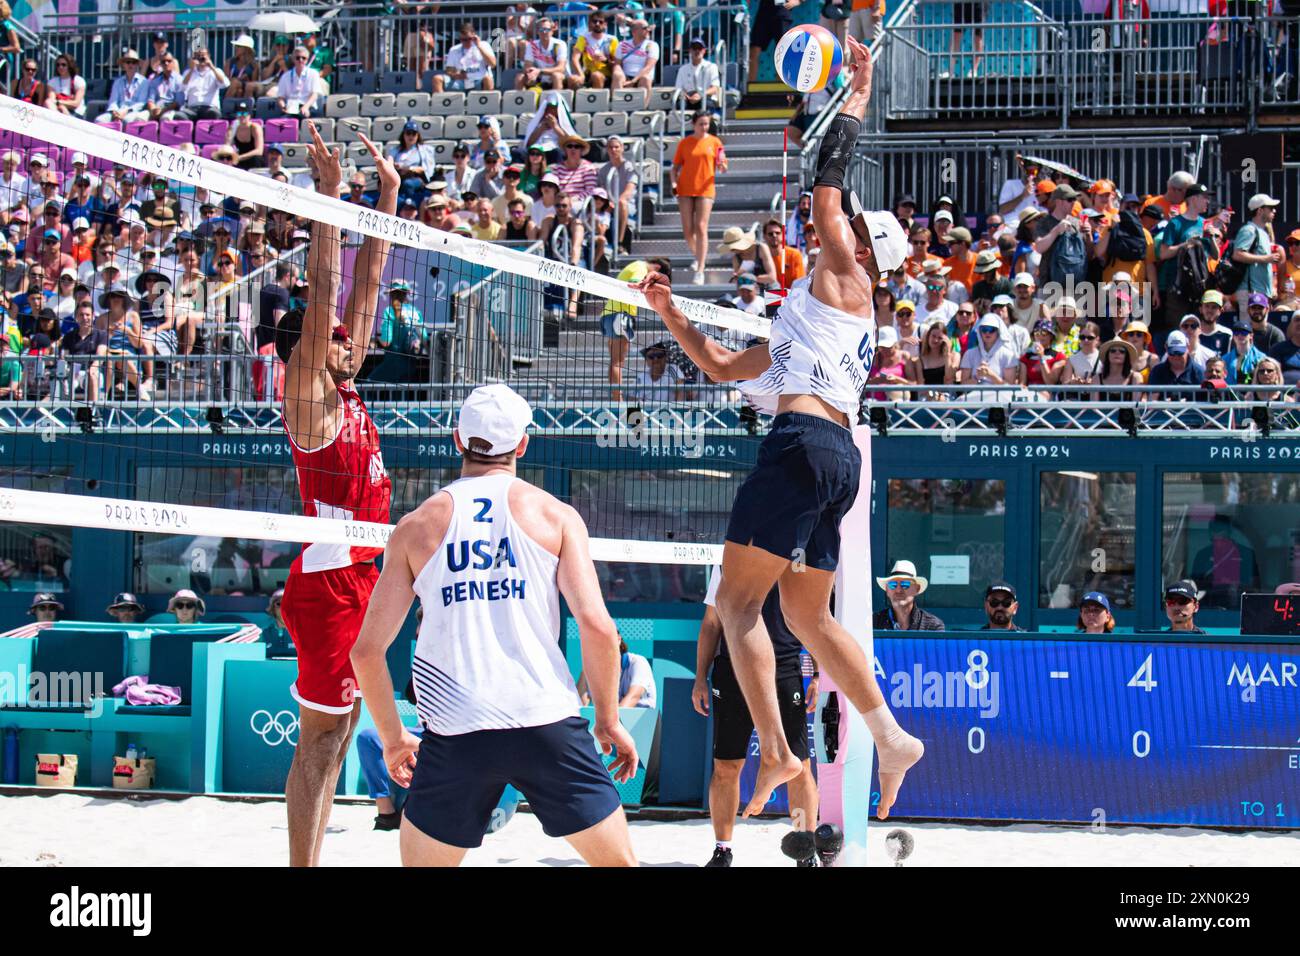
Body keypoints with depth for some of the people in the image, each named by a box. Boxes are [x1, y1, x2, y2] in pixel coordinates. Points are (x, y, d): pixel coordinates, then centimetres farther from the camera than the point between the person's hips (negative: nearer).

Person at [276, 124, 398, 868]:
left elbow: (366, 285, 16)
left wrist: (390, 195, 17)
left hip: (358, 576, 9)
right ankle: (303, 868, -7)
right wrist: (330, 195, -20)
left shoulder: (344, 393, 13)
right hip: (327, 579, -9)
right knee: (322, 735, -8)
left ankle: (311, 864, 14)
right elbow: (322, 296, -17)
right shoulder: (309, 399, -8)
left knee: (337, 731, 10)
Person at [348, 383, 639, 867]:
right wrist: (609, 719, 8)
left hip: (455, 735, 1)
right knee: (619, 863, 11)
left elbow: (367, 650, 7)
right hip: (548, 722, -1)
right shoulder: (555, 515, 6)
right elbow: (597, 626, -5)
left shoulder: (416, 527, 9)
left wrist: (393, 738, 19)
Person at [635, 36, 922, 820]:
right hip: (835, 458, 10)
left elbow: (827, 194, -2)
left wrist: (854, 102, 5)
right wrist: (671, 316, 24)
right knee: (810, 617, 15)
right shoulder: (818, 312, 30)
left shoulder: (845, 280, 6)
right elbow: (723, 367, 32)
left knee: (738, 601, -11)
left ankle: (775, 751, -19)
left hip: (806, 441, -10)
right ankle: (893, 738, 13)